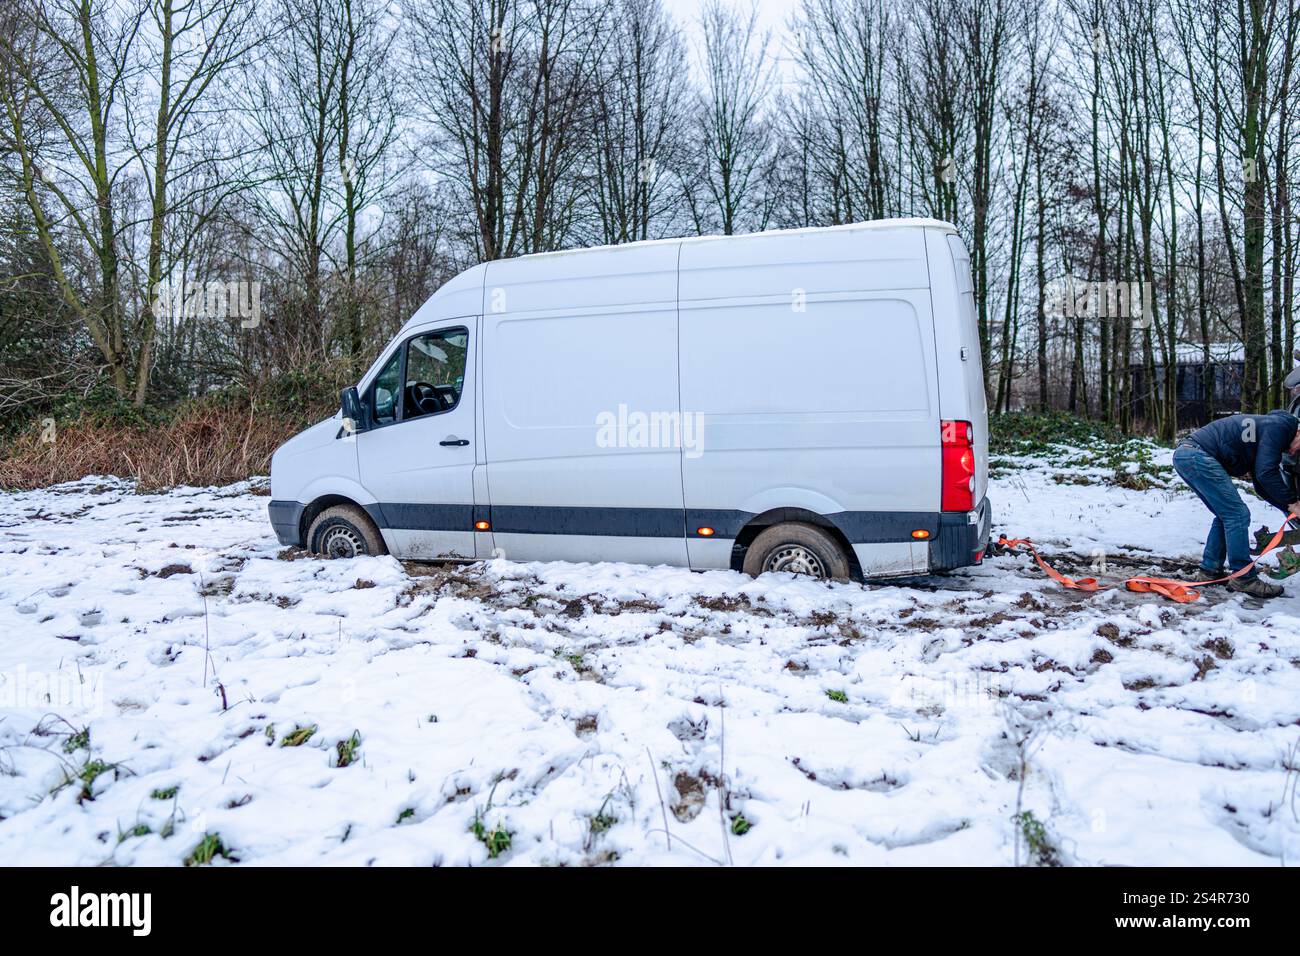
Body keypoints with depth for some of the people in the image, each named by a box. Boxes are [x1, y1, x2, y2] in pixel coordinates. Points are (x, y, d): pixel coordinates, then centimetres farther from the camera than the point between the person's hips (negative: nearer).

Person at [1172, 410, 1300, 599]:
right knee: (1237, 515, -6)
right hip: (1197, 455, -11)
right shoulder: (1279, 426, -3)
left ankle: (1209, 570, 21)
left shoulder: (1266, 428, 26)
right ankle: (1244, 579, -1)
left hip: (1184, 454, 11)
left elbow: (1263, 486, 27)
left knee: (1226, 515, 18)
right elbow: (1266, 473, -12)